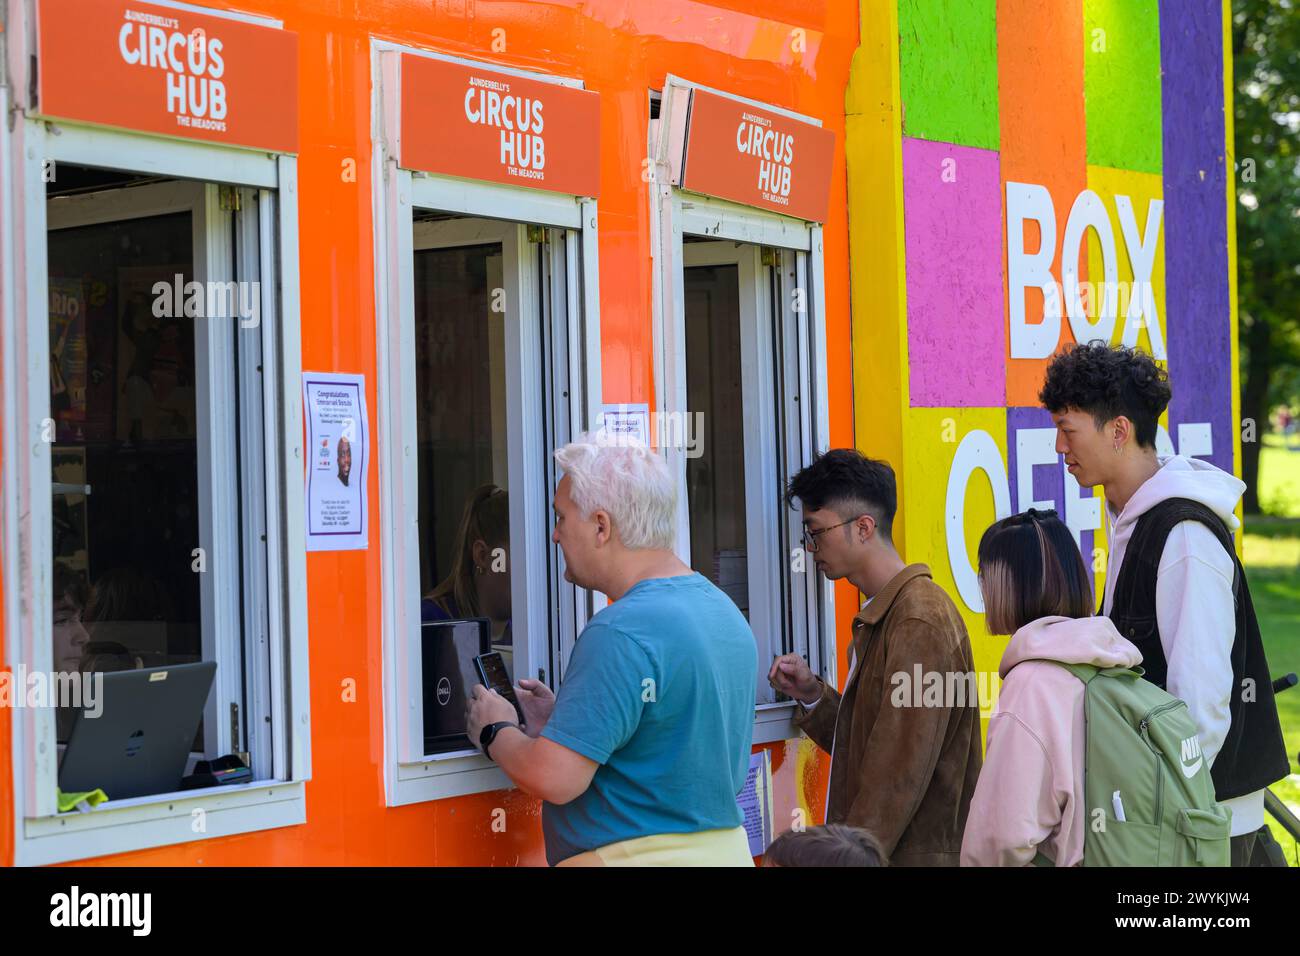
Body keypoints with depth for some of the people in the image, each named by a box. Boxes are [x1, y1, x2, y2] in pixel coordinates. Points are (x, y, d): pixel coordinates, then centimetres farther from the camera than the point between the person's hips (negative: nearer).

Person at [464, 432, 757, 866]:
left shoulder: (621, 634, -19)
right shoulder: (724, 611, 10)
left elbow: (553, 778, -22)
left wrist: (495, 732, -2)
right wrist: (561, 722, 17)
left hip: (637, 860, -9)